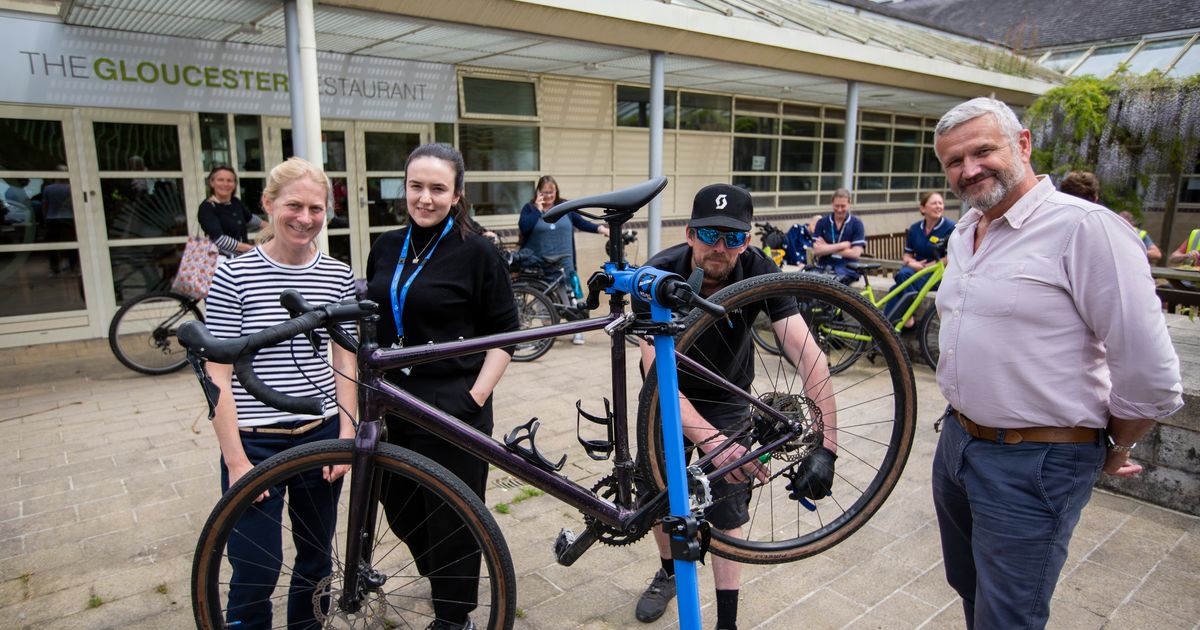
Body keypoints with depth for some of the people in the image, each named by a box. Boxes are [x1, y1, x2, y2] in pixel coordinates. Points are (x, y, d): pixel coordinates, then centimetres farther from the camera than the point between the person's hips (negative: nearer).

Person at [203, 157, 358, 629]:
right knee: (256, 573, 3)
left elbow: (344, 364, 4)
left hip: (322, 436, 3)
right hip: (255, 443, -3)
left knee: (316, 559, 17)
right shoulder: (234, 275, -8)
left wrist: (346, 438, -2)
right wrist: (236, 460, -11)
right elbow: (217, 374, -8)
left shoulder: (338, 276, 1)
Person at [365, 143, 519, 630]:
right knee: (399, 507, 17)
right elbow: (371, 320, 17)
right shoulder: (386, 247, 7)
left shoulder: (477, 253, -8)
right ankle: (439, 576, 47)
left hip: (452, 407, -5)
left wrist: (477, 395, -14)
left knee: (450, 517, 7)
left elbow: (504, 332, -6)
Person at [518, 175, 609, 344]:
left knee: (573, 293, -7)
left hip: (564, 262, 1)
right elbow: (523, 227, -12)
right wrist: (538, 209, -12)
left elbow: (581, 223, 12)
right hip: (539, 264, -1)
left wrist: (601, 229, 2)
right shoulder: (530, 208, 3)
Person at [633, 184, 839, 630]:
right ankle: (670, 572, 41)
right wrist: (712, 442, -52)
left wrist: (824, 445, -44)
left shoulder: (759, 271, -27)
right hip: (671, 397, 0)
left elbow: (809, 355, -33)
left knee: (727, 509, 0)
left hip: (728, 399, 0)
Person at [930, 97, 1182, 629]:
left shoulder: (1084, 227, -18)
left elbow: (1150, 374, -18)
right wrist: (960, 420, 19)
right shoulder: (963, 233, 8)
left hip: (1034, 465, -8)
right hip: (957, 441, 8)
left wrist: (1115, 450, -3)